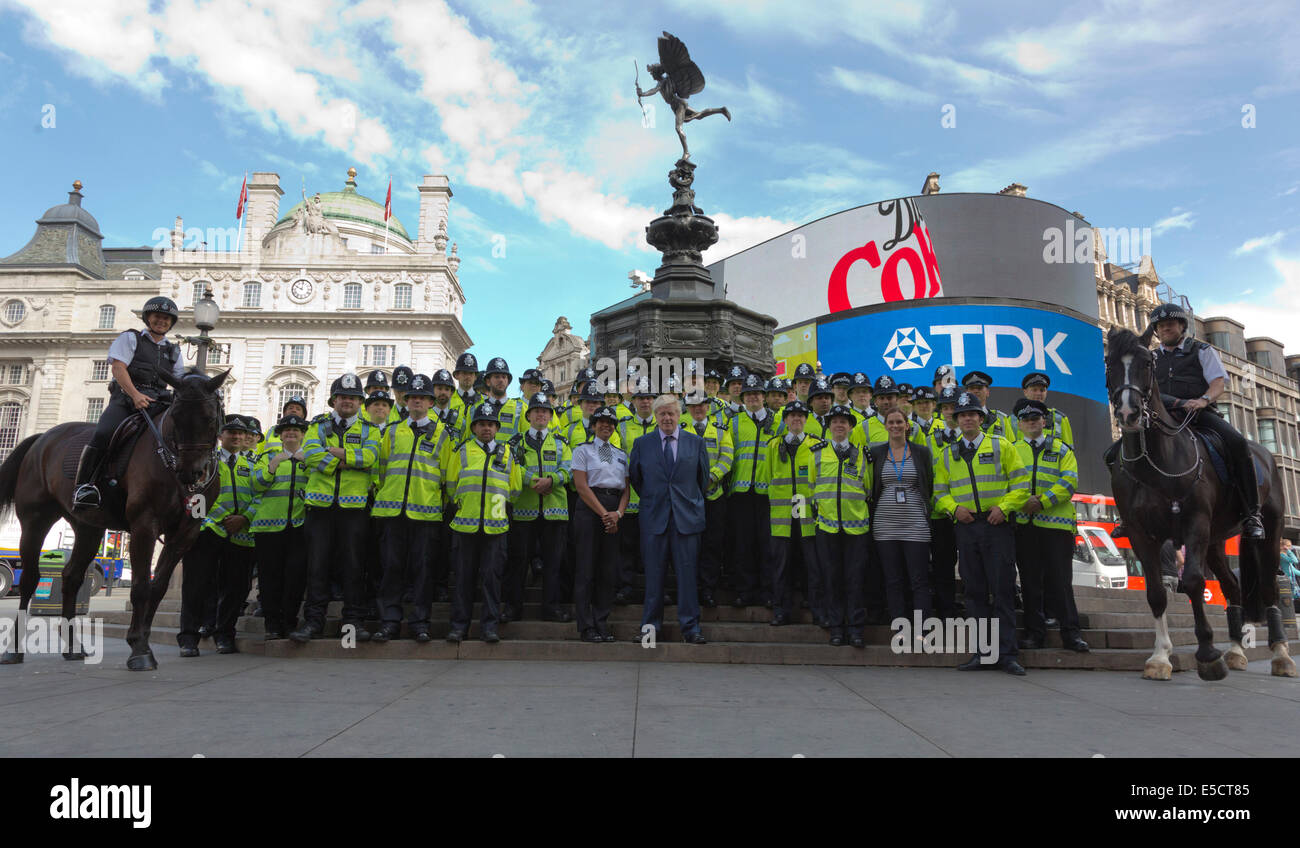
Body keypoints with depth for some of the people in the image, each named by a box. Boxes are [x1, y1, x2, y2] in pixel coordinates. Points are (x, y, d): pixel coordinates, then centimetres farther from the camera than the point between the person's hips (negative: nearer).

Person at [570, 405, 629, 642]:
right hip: (589, 509, -4)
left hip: (614, 513, 5)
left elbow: (626, 488, 12)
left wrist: (618, 513, -6)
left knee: (609, 570, 3)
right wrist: (603, 513, -12)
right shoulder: (583, 450, 4)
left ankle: (602, 624, 11)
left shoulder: (621, 455, 18)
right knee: (587, 568, -4)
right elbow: (582, 486, -6)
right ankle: (586, 627, 2)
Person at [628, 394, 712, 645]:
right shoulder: (641, 443, 6)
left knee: (687, 572, 1)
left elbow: (704, 477, 14)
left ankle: (690, 628, 9)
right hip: (654, 517, 0)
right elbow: (634, 477, 14)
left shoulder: (696, 442, 6)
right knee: (653, 573, 5)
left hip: (687, 516, 0)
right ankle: (651, 626, 15)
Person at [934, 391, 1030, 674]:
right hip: (966, 526, 3)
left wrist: (1004, 506, -12)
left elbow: (1020, 483, 2)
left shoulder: (1001, 446, 5)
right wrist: (954, 508, -5)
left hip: (997, 525, -3)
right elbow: (940, 491, 14)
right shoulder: (948, 454, 12)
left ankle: (1005, 654, 3)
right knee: (975, 592, 6)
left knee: (1002, 590, -3)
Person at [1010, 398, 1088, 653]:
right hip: (1023, 524, 1)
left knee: (1060, 579, -1)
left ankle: (1070, 633, 7)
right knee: (1030, 581, 5)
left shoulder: (1060, 449, 10)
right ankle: (1035, 632, 12)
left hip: (1056, 522, -1)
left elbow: (1069, 481, -3)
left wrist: (1043, 501, -15)